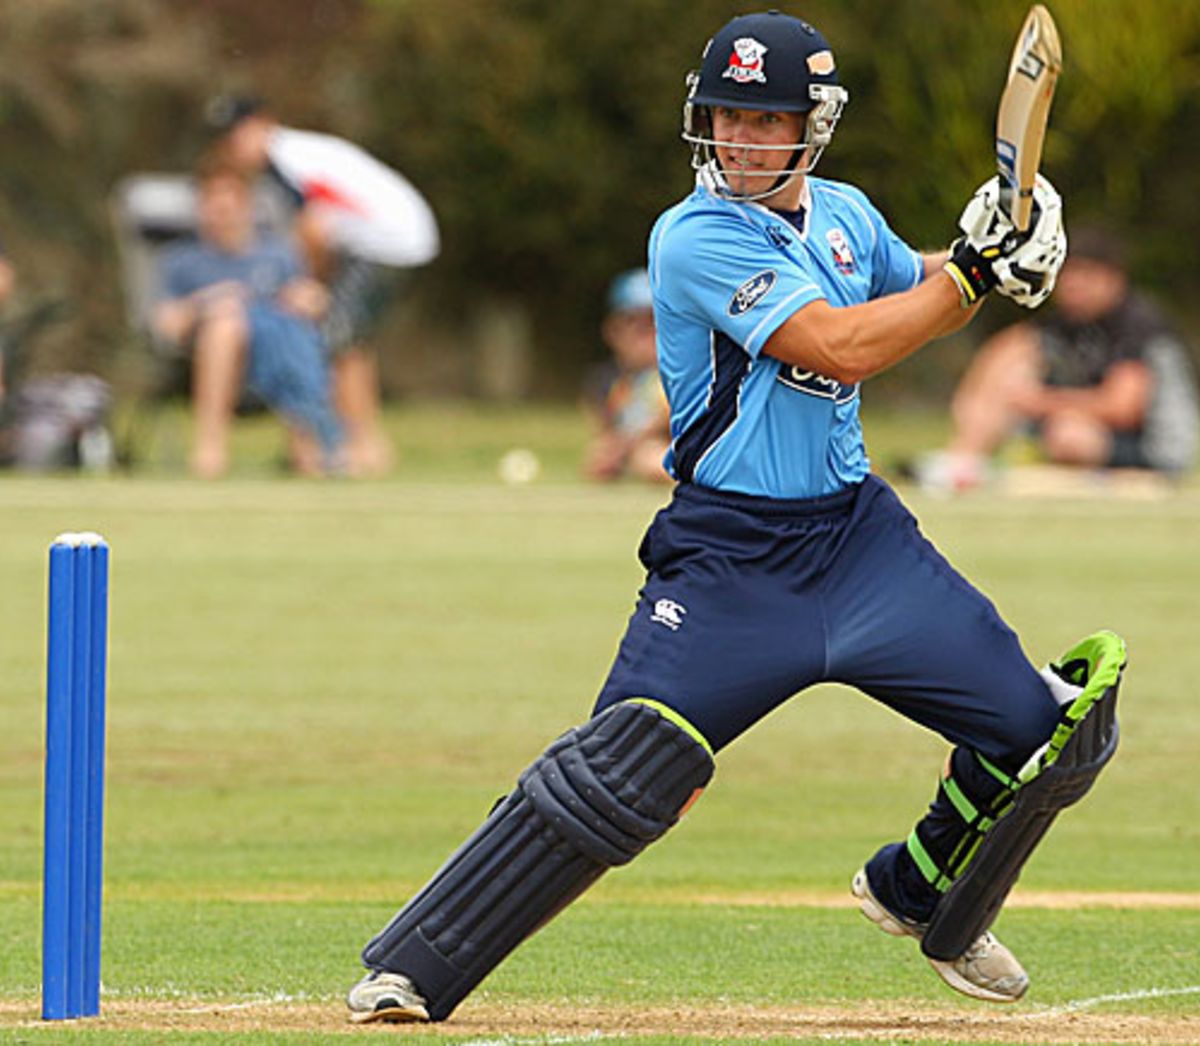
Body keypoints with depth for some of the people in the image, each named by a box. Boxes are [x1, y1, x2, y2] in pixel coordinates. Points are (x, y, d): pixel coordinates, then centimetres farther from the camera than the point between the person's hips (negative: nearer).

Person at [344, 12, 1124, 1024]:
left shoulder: (845, 214, 8)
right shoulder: (698, 238, -14)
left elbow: (911, 287, 29)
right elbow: (840, 347, -23)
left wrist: (993, 248, 8)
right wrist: (973, 276, -18)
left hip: (860, 532, 6)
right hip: (730, 553, -6)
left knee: (1044, 727, 2)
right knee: (623, 774, -17)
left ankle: (920, 895, 30)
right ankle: (407, 974, -10)